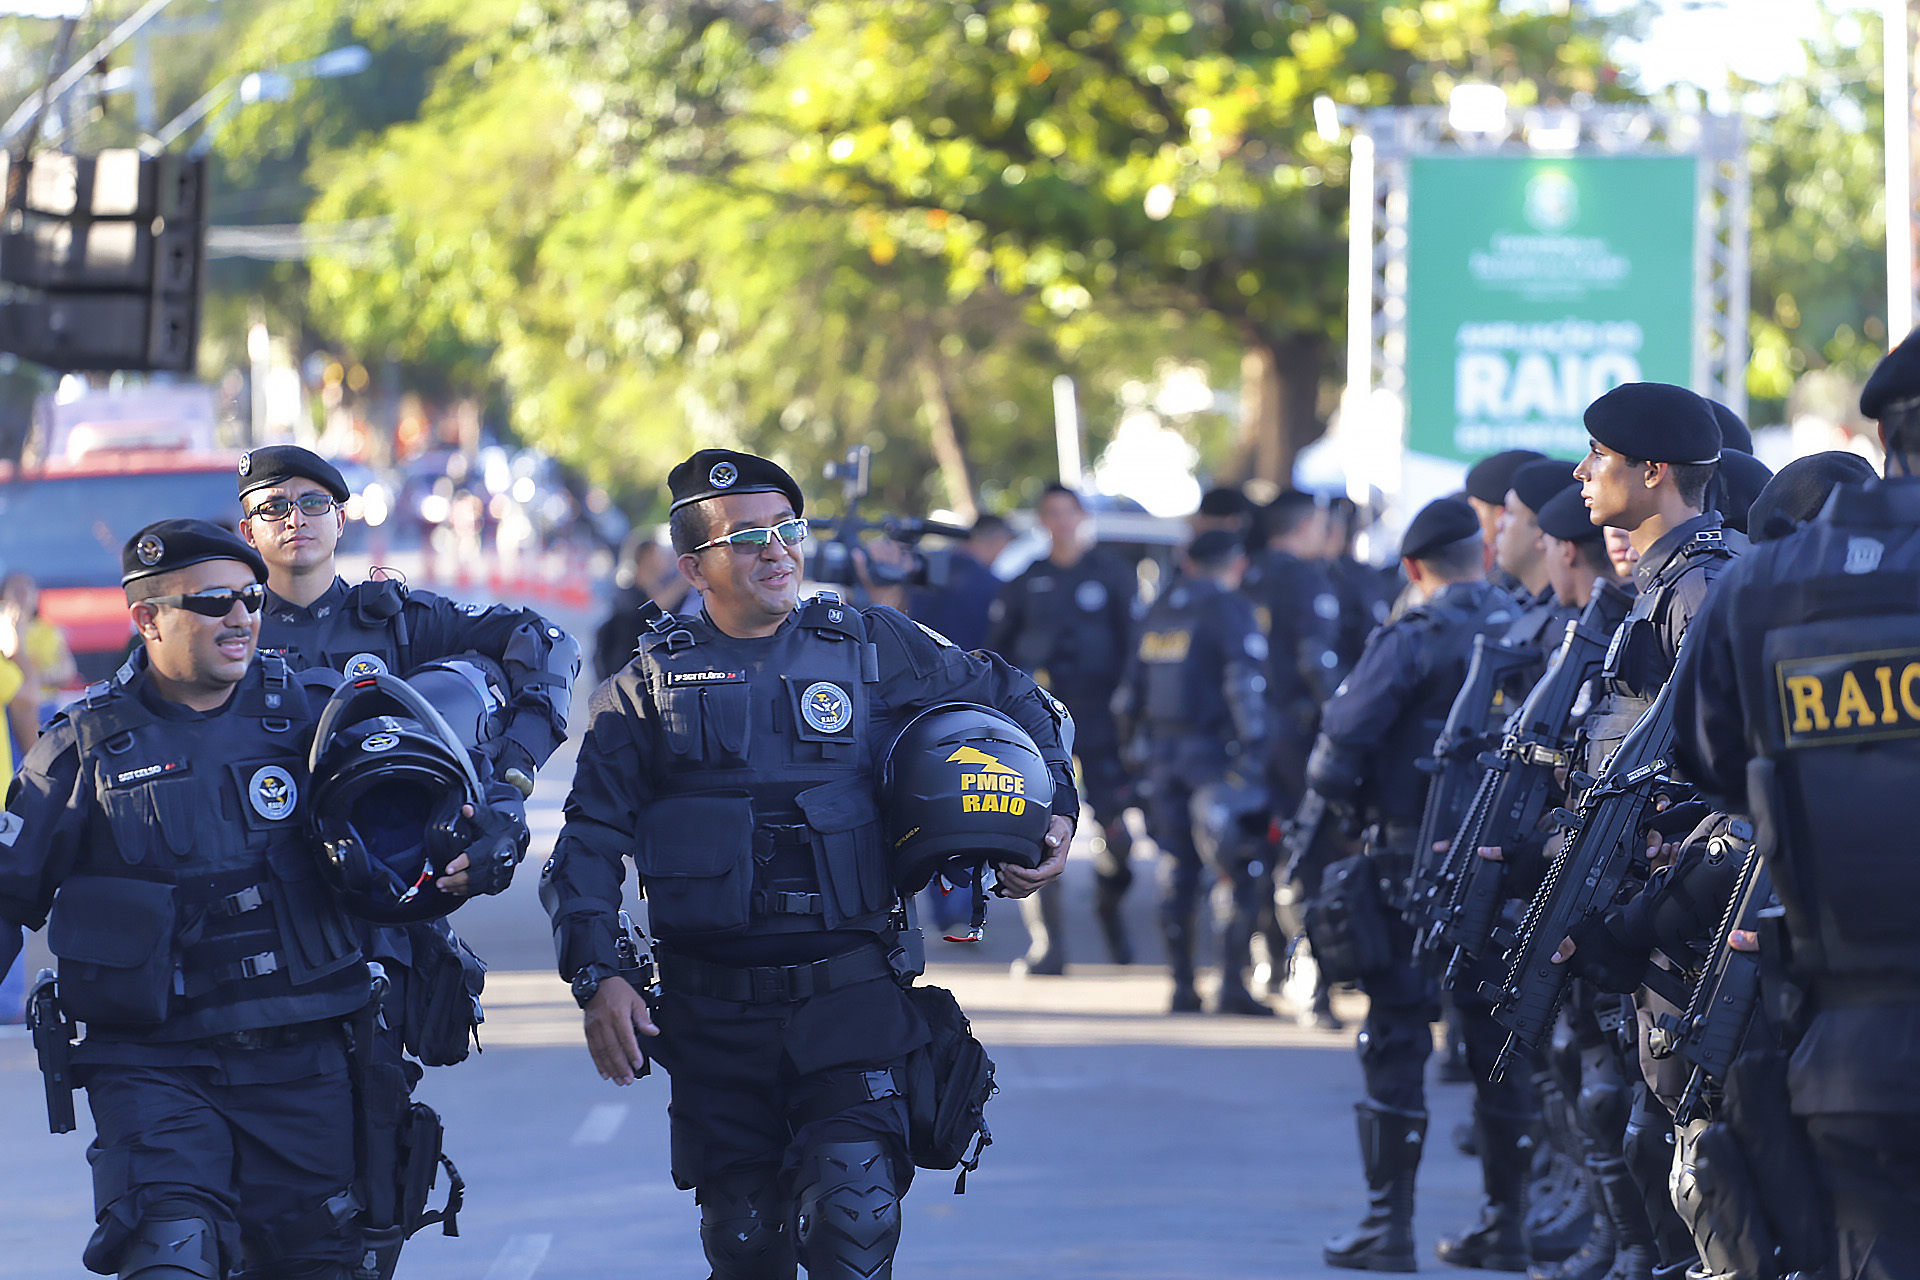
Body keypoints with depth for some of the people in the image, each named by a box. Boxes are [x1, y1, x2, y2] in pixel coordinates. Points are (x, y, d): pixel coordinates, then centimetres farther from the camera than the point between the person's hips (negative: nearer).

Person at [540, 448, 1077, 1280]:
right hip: (712, 1015, 1)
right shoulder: (650, 687, 5)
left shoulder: (874, 650, 6)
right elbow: (589, 844, 4)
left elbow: (1019, 705, 19)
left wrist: (1054, 810, 5)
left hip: (849, 1000, -1)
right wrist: (596, 979, -10)